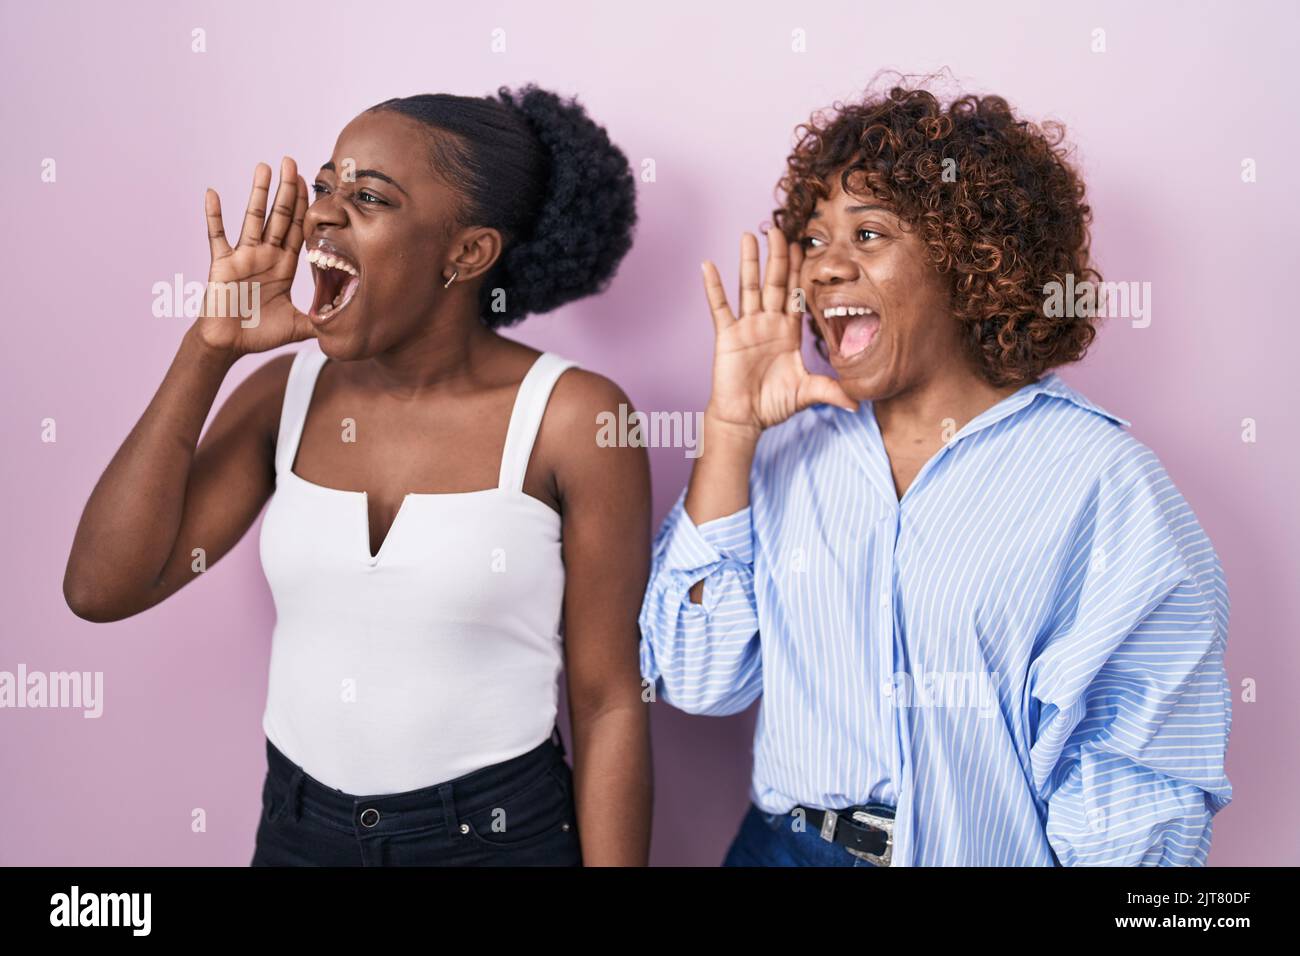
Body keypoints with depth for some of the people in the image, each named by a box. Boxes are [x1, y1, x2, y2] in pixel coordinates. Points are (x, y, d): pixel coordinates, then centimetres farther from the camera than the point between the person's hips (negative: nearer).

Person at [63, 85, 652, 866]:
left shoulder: (571, 418, -15)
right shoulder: (287, 393, -3)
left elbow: (609, 703, -11)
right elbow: (102, 589, -9)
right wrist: (209, 348, -13)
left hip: (501, 833, -3)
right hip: (297, 827, 4)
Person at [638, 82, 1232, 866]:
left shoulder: (1097, 477, -14)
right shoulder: (787, 447, -3)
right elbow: (698, 681, -8)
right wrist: (730, 429, -12)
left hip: (996, 851, -2)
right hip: (784, 845, 3)